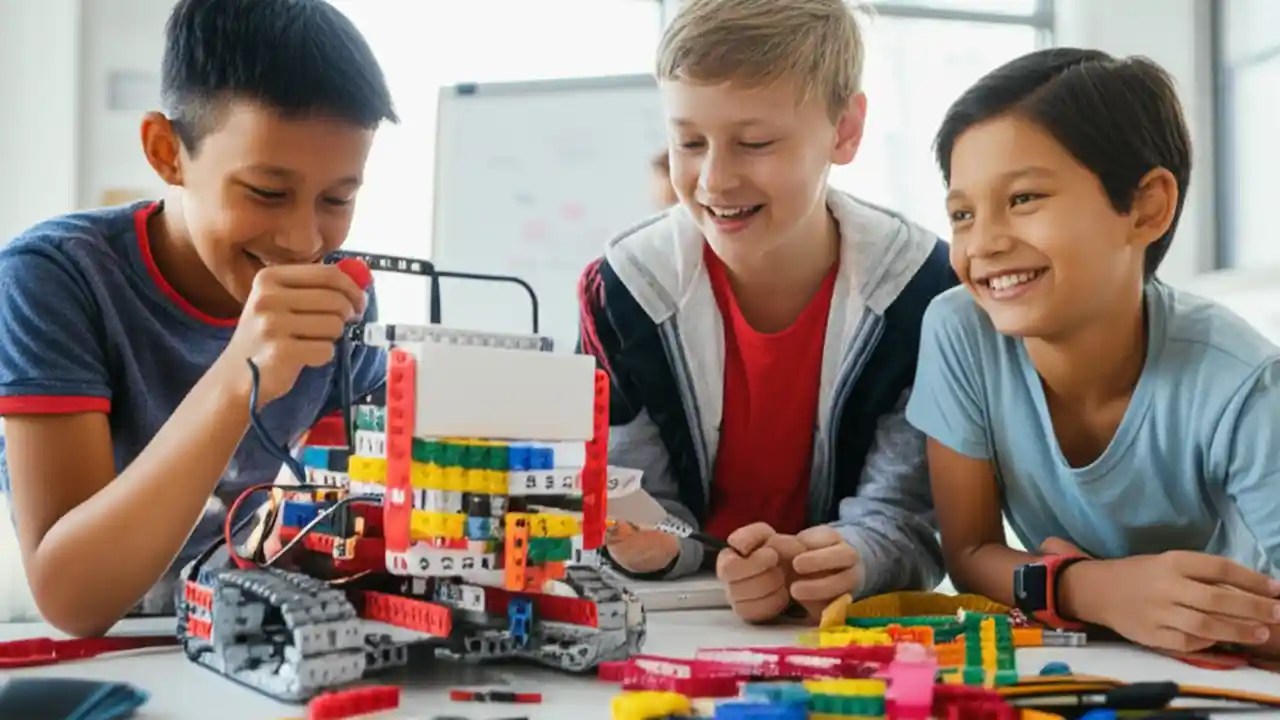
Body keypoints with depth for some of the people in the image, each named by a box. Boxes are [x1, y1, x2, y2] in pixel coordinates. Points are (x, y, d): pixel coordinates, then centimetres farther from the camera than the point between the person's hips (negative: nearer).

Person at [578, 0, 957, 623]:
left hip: (855, 627, 0)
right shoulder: (623, 288, -9)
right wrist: (651, 545, -28)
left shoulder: (923, 288, -12)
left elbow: (908, 514, -11)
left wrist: (852, 560, -32)